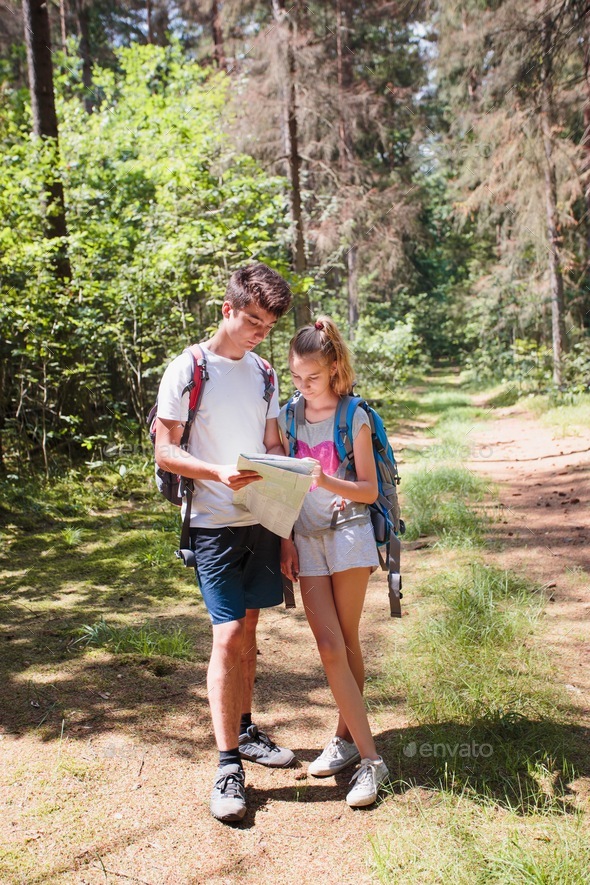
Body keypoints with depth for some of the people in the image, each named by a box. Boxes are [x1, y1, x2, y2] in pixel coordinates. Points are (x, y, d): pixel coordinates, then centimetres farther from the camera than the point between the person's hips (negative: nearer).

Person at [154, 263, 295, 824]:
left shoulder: (262, 373, 12)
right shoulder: (187, 370, -6)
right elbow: (165, 450, -9)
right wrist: (219, 473, -24)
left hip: (261, 519, 6)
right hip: (215, 524, -5)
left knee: (247, 628, 14)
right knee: (228, 635, -8)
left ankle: (245, 730, 30)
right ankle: (228, 765, 2)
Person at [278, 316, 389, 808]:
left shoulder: (354, 418, -2)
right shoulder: (287, 418, 9)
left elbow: (370, 490, -4)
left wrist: (327, 482, -22)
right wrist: (285, 539, 5)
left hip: (348, 535, -3)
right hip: (307, 541, 3)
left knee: (347, 643, 3)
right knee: (330, 647, -5)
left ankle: (347, 737, 21)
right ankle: (369, 757, 3)